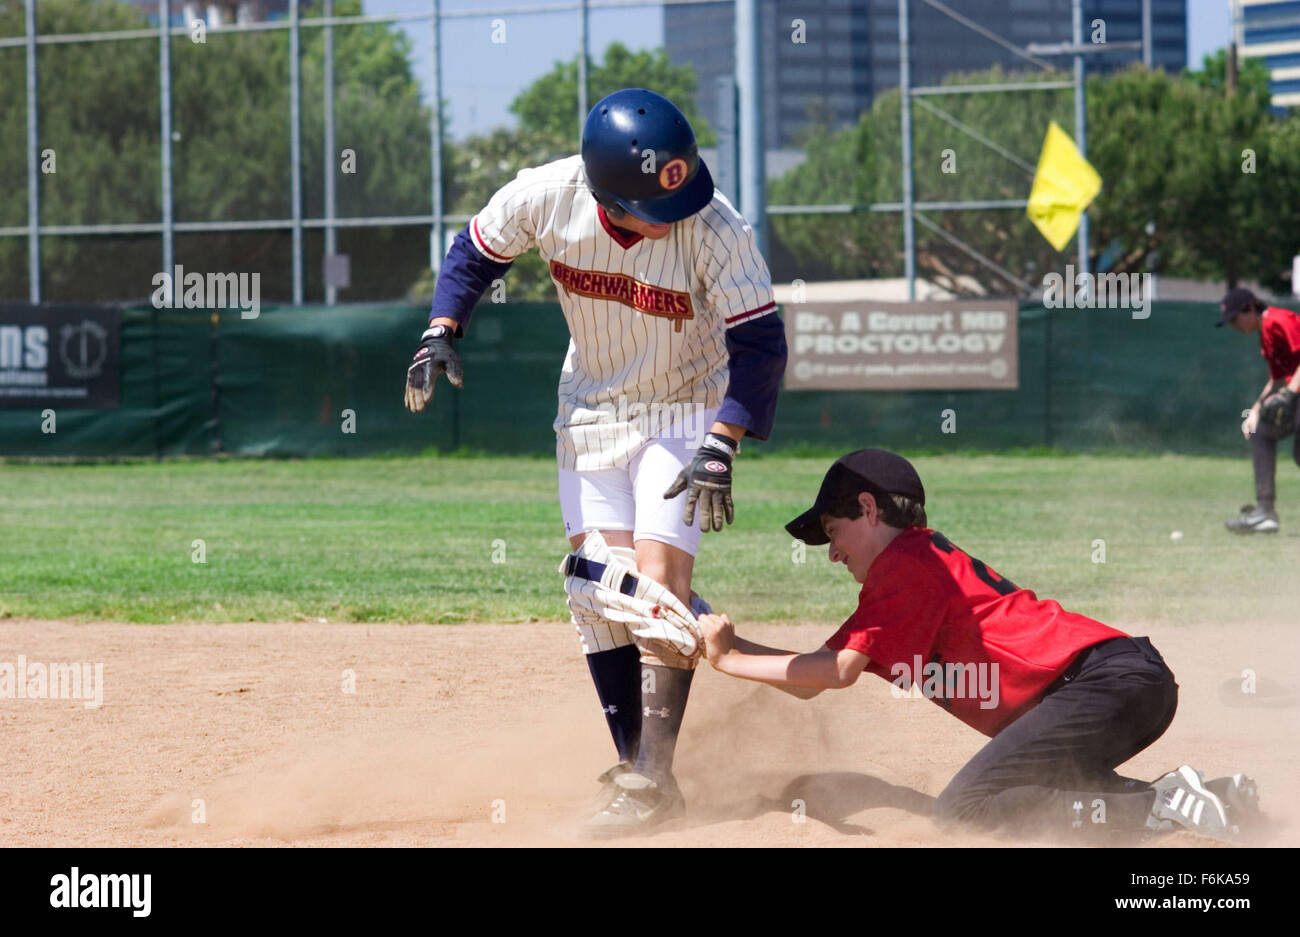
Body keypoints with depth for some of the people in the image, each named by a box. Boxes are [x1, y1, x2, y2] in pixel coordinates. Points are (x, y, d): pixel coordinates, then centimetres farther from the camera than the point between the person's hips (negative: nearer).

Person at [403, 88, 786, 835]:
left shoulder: (716, 229, -30)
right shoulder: (546, 197, -21)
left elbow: (760, 343, -27)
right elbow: (475, 252, -1)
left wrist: (720, 446, -36)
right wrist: (441, 334, -13)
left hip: (685, 411, -4)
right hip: (591, 403, 4)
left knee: (659, 577, -14)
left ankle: (652, 781, -11)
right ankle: (633, 763, 7)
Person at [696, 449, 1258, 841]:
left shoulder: (906, 561, 0)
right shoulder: (926, 561, 29)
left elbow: (838, 672, -8)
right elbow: (811, 682, 28)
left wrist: (729, 659, 1)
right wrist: (729, 643, 20)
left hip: (1103, 677, -10)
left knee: (958, 812, -12)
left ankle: (1159, 806, -20)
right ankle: (1216, 798, 10)